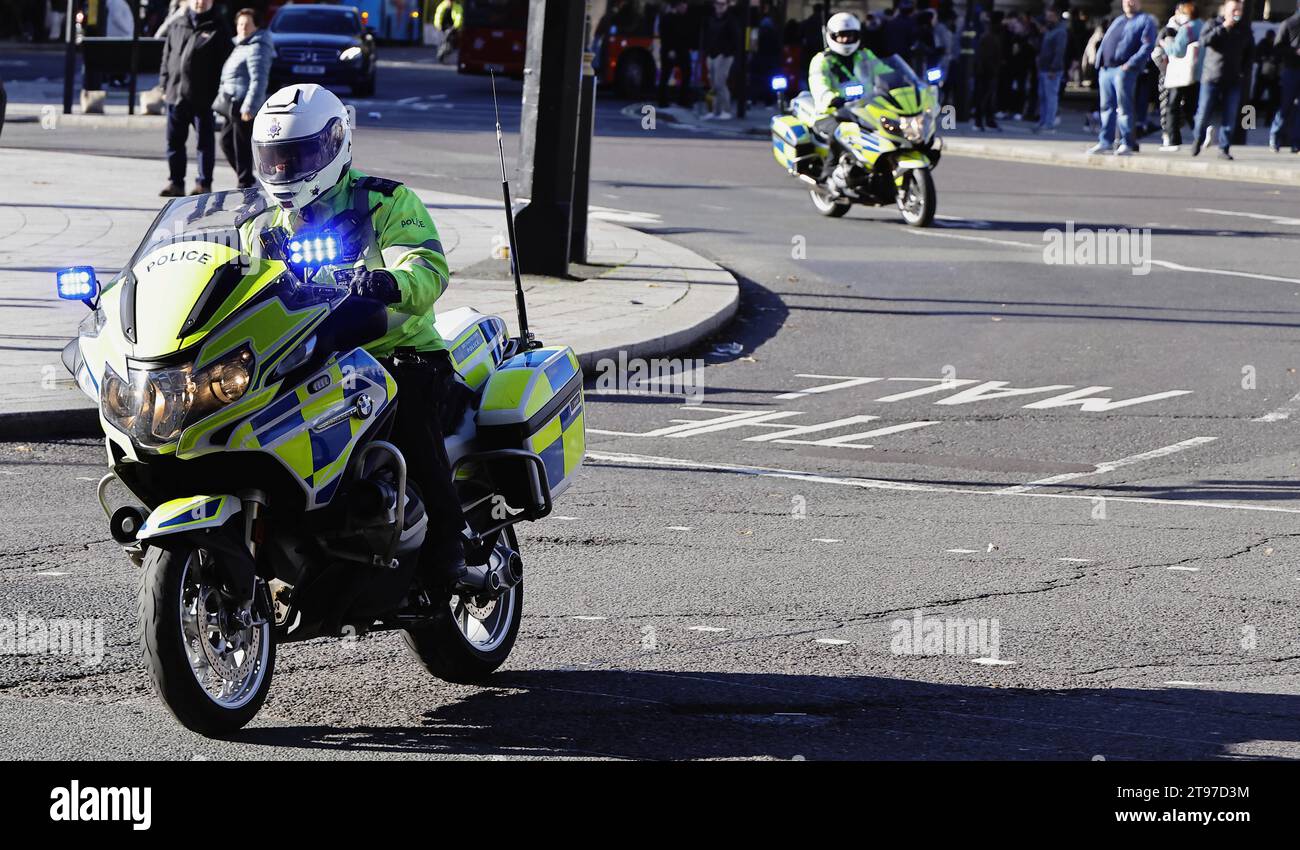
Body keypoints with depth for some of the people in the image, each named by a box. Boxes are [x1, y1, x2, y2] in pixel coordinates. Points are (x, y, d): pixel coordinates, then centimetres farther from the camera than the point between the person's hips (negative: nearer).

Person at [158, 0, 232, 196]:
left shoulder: (218, 28, 0)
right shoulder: (176, 26, 13)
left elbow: (224, 62, -4)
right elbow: (167, 57, 16)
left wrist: (218, 92, -11)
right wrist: (165, 86, 9)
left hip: (203, 98, -4)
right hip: (176, 95, 4)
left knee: (204, 141, 3)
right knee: (174, 141, 5)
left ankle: (204, 184, 9)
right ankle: (176, 182, 11)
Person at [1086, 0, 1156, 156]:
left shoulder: (1145, 21, 2)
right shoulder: (1118, 21, 25)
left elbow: (1147, 46, -10)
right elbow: (1104, 42, 26)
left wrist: (1131, 63, -19)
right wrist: (1099, 60, 10)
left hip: (1123, 69, -7)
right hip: (1105, 69, 7)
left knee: (1124, 108, -7)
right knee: (1107, 106, 8)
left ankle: (1127, 144, -4)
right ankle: (1105, 142, 13)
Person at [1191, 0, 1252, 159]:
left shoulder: (1244, 29, 9)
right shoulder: (1213, 24, 1)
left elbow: (1250, 51, 20)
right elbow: (1204, 40, -17)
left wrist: (1245, 69, 8)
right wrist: (1223, 27, -20)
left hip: (1233, 80, 2)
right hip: (1212, 77, -2)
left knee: (1229, 117, -3)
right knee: (1204, 113, -1)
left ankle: (1224, 149, 3)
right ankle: (1198, 139, 22)